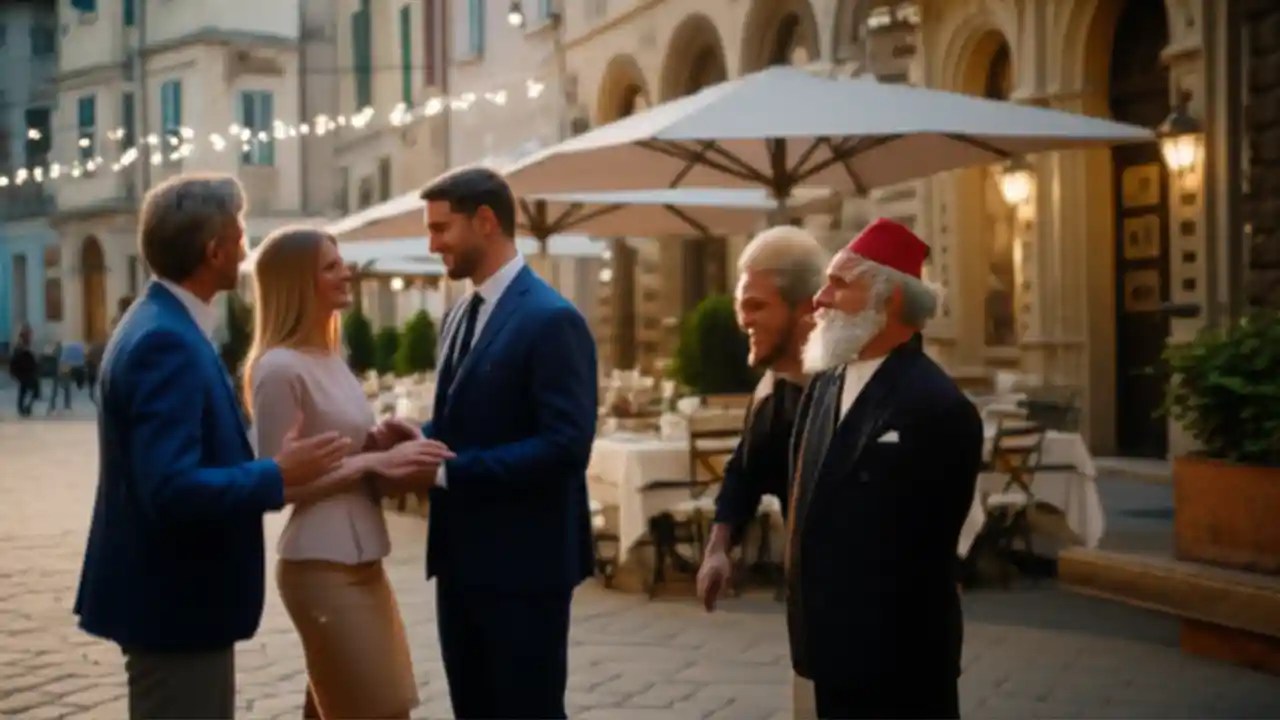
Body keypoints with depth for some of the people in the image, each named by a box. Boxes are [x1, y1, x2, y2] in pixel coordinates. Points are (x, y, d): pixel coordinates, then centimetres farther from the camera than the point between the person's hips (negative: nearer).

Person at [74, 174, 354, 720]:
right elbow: (171, 489, -30)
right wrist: (278, 477, -20)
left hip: (181, 592, 10)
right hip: (174, 603, -10)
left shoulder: (165, 326, 8)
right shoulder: (165, 342, -23)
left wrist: (269, 478, 8)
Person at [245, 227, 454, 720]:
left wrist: (390, 451, 2)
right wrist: (374, 462, -19)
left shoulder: (330, 359, 13)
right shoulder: (281, 367, -15)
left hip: (359, 562, 9)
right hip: (321, 566, -9)